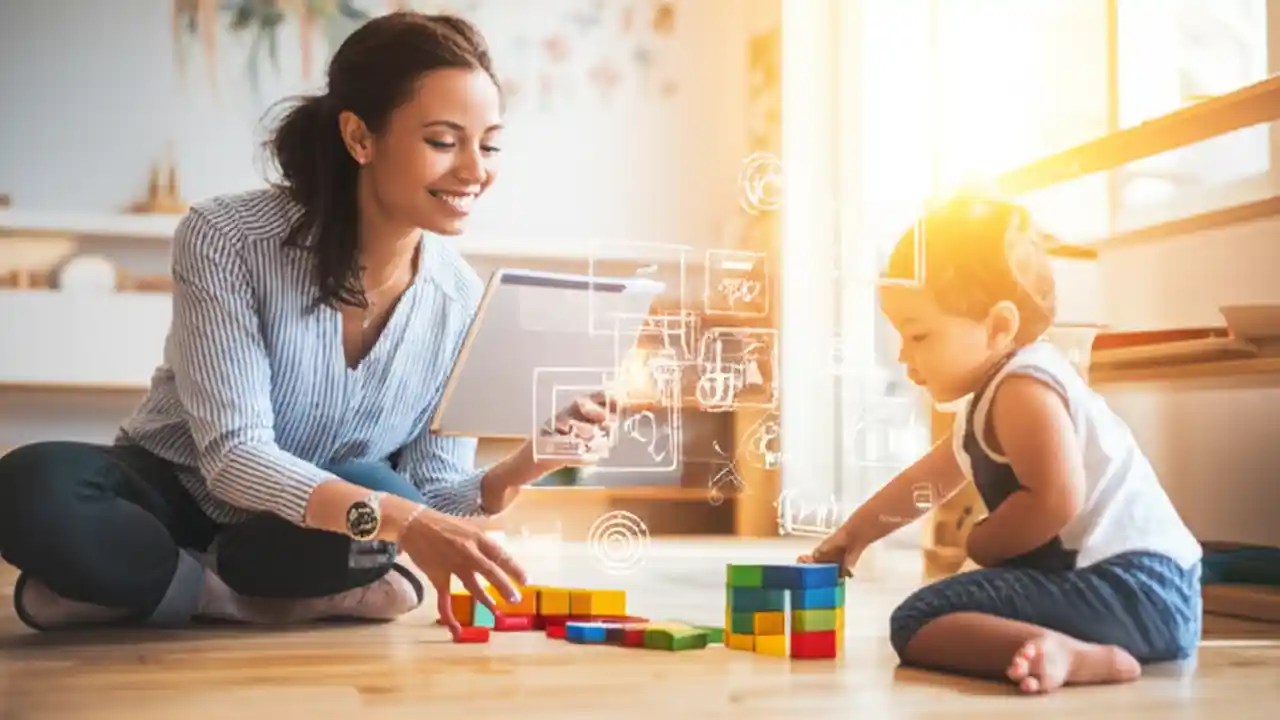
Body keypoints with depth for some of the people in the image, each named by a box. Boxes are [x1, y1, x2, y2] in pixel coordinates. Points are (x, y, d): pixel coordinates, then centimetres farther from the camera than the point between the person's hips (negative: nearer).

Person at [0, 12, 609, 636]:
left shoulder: (462, 303, -11)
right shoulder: (225, 238, -23)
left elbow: (428, 500, -7)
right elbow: (233, 455, -29)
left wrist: (517, 472, -29)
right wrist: (396, 519, -45)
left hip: (304, 537, 2)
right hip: (178, 498, -2)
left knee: (378, 495, -34)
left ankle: (123, 585, -15)